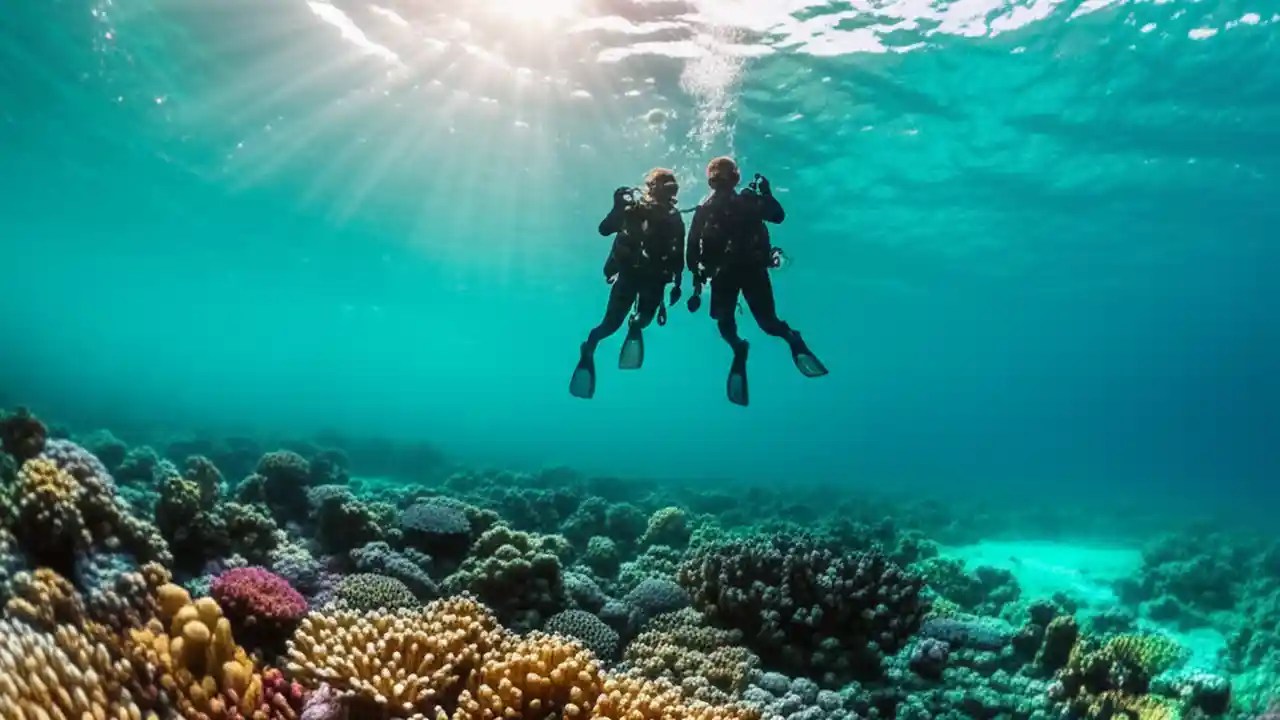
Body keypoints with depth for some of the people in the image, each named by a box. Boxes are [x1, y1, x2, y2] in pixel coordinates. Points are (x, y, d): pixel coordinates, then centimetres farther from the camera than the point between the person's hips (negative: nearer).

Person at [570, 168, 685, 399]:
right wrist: (619, 207, -25)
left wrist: (677, 283, 3)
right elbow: (604, 229, -11)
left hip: (654, 278, 3)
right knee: (612, 323, -8)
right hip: (628, 272, -3)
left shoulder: (674, 219, 5)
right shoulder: (634, 208, -3)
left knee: (645, 317, -15)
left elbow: (679, 255, 10)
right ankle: (588, 348, 19)